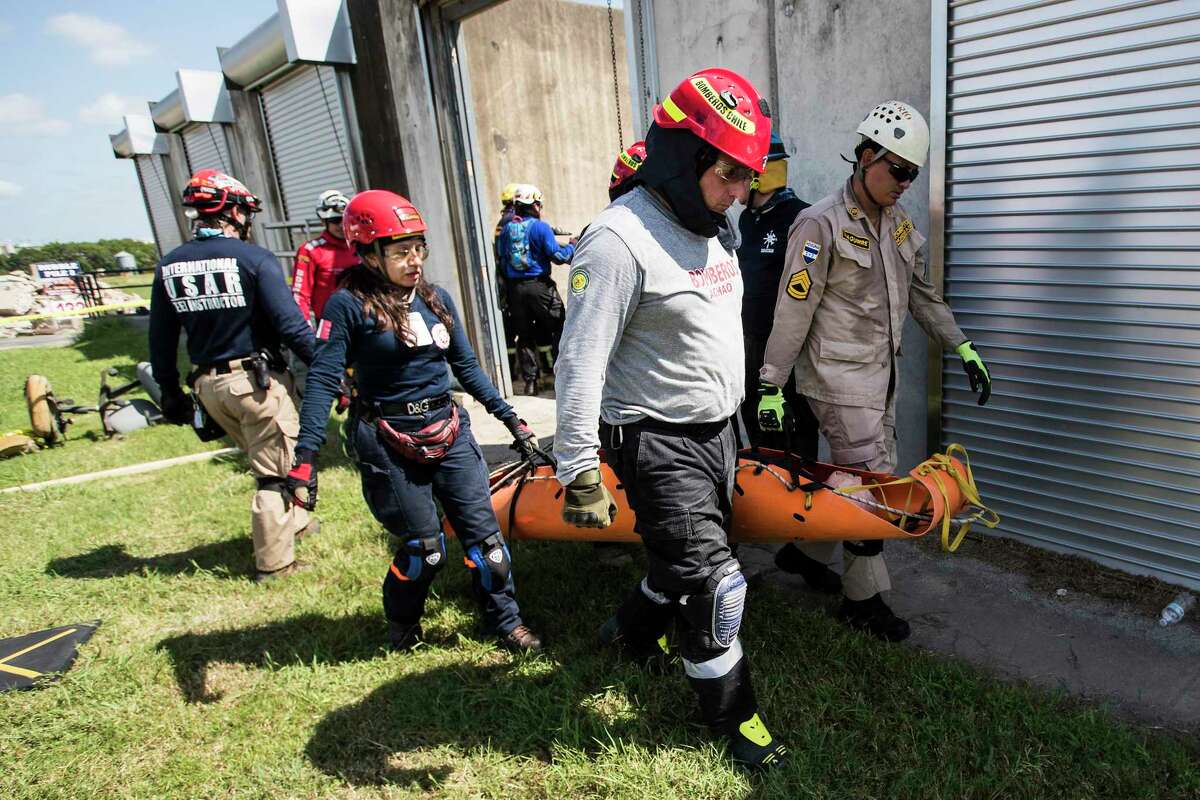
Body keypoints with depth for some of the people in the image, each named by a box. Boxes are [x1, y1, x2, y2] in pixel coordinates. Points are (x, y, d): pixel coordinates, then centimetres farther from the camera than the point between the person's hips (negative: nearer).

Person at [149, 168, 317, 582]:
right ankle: (274, 561, 15)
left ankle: (295, 522, 42)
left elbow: (161, 341, 10)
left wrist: (170, 393, 19)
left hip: (209, 385, 7)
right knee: (276, 470, 7)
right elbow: (290, 325, -19)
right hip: (258, 379, -6)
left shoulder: (168, 266, 6)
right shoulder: (254, 258, -13)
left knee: (264, 458, 25)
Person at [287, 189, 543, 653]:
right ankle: (402, 623, 36)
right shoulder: (349, 305, -10)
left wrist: (509, 417, 9)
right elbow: (323, 380, -15)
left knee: (484, 533, 5)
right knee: (424, 549, 5)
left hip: (448, 432, 5)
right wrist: (305, 456, -23)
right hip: (389, 446, -4)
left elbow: (466, 367, 11)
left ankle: (505, 622, 27)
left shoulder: (437, 298, 5)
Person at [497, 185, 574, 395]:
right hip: (539, 285, -5)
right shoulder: (541, 227, -8)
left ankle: (530, 380, 12)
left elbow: (502, 259, 11)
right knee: (559, 328, 6)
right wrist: (572, 247, 7)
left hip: (515, 288, 5)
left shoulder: (506, 229, 8)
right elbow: (557, 256, -10)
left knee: (524, 335, 11)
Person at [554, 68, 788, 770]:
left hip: (718, 428, 9)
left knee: (690, 557, 22)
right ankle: (732, 717, 25)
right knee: (713, 580, 0)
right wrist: (581, 473, -24)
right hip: (658, 442, -9)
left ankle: (632, 630, 50)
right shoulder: (620, 240, -22)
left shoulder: (717, 225, 7)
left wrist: (751, 402, 25)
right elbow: (581, 364, -24)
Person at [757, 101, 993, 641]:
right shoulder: (821, 225, -15)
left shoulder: (897, 220, 11)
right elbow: (792, 312, -16)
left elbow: (921, 293, 19)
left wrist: (962, 347, 13)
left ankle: (810, 551, 35)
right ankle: (863, 601, 10)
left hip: (880, 372, 8)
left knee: (853, 475, 15)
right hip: (839, 377, -8)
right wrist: (771, 386, -16)